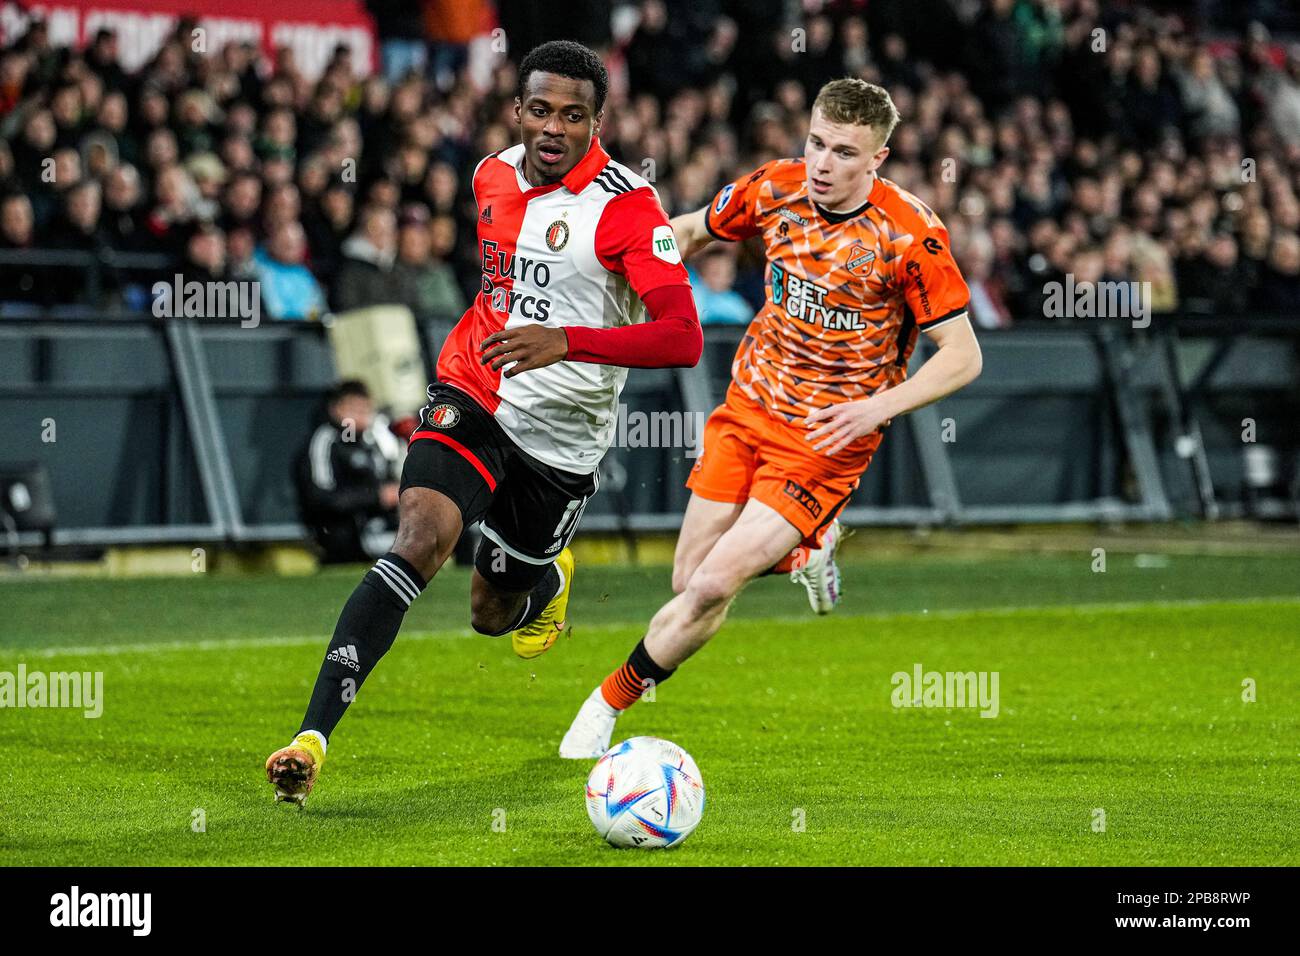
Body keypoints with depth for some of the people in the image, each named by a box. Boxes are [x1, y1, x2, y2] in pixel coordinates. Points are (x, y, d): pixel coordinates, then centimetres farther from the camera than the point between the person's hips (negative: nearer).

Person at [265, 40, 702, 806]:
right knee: (422, 536, -26)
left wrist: (566, 343, -38)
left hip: (562, 440, -2)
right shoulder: (494, 175, 2)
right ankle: (313, 736, -31)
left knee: (493, 615, 13)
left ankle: (550, 577, 53)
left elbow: (684, 338, -28)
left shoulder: (625, 205, -17)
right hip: (474, 398, 2)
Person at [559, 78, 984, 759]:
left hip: (826, 441, -5)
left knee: (713, 587, -15)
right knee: (688, 582, 5)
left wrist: (877, 407, -26)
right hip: (747, 410, 5)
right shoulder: (775, 188, -6)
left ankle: (612, 700, 8)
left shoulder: (909, 235, -19)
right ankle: (803, 550, 37)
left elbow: (963, 356, -14)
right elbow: (691, 230, 15)